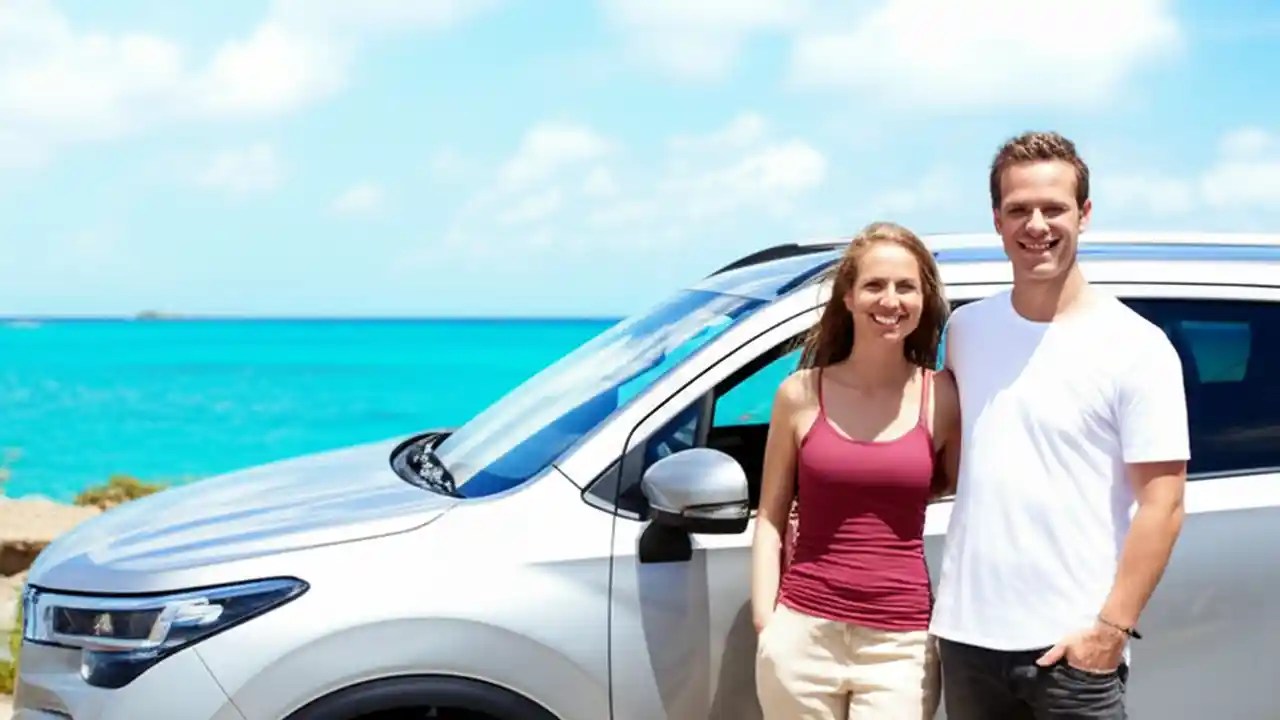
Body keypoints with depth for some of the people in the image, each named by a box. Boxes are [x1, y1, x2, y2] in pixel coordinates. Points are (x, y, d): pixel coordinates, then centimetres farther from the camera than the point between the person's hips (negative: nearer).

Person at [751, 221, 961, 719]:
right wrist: (764, 622, -2)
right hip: (805, 633, 1)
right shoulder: (801, 394, 2)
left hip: (900, 644, -1)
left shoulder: (943, 398, 0)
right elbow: (770, 519, 7)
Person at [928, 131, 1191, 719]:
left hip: (1073, 643, -4)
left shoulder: (1136, 346, -7)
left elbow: (1162, 504, -8)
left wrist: (1112, 628, -14)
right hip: (967, 632, 5)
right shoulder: (964, 330, 7)